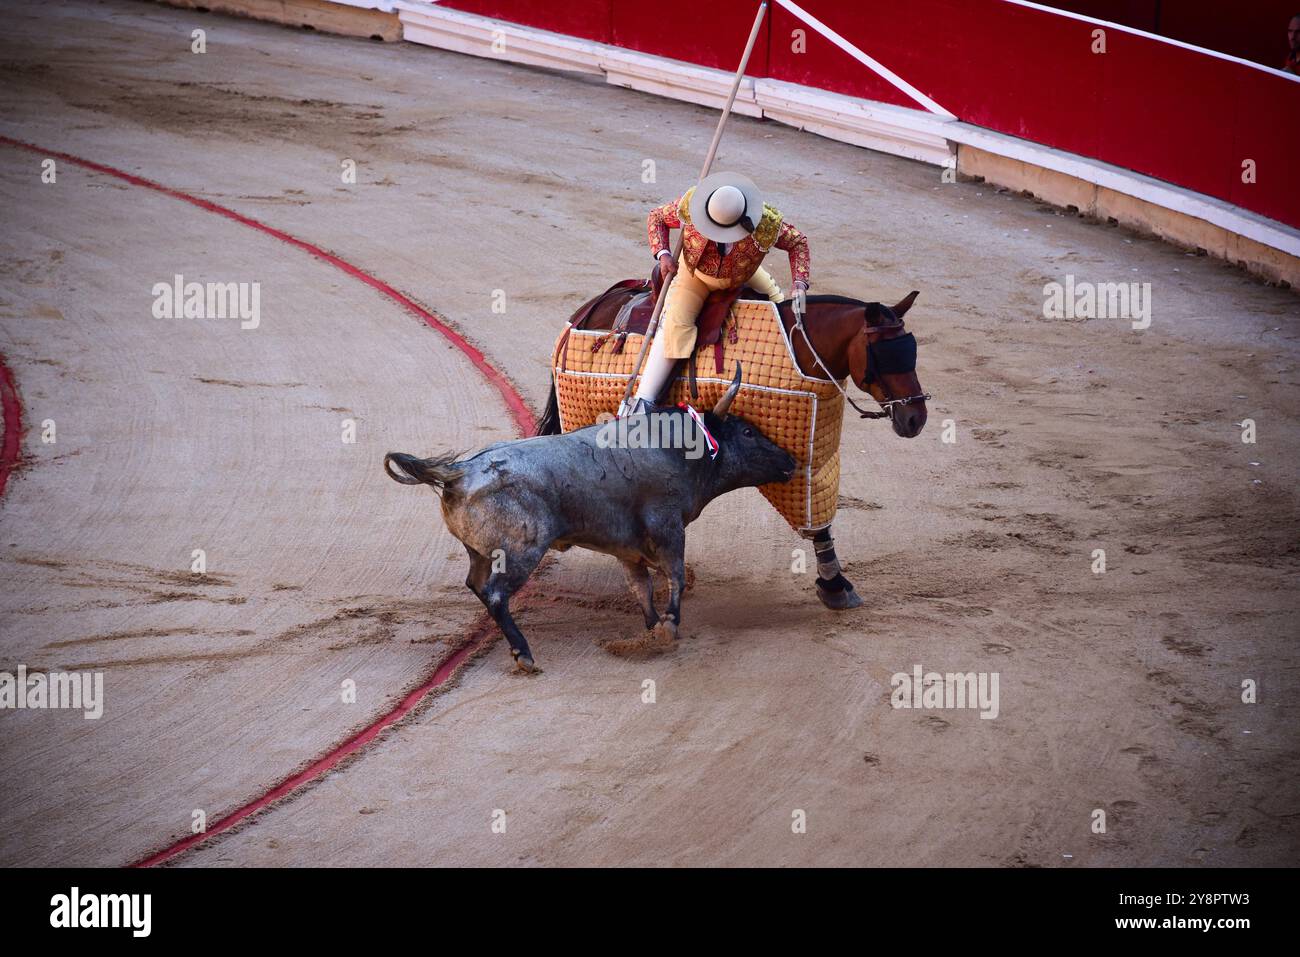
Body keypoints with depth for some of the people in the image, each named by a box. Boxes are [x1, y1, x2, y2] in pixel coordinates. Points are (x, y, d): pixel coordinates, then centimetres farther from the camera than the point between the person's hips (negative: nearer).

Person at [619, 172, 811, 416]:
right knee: (675, 324, -21)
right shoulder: (689, 205, -33)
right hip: (695, 272, -2)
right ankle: (642, 401, -26)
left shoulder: (767, 224, -35)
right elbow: (656, 217, -13)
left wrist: (800, 285, -26)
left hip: (742, 277, 2)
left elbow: (798, 242, -15)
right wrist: (663, 254, -28)